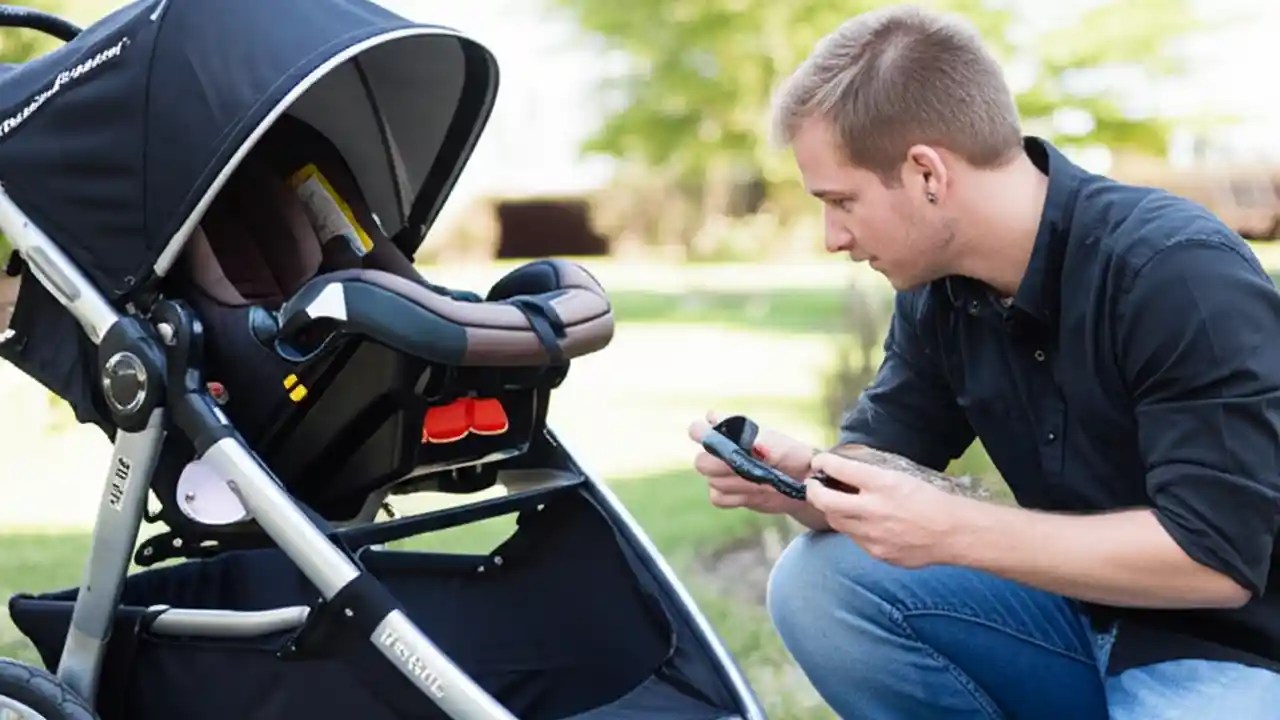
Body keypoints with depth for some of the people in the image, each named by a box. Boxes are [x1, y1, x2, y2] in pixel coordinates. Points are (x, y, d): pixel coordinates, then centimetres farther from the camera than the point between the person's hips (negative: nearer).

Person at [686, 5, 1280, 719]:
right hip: (1084, 609, 7)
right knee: (818, 582, -11)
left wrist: (951, 528, -30)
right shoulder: (940, 286, -2)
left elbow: (1216, 555, -28)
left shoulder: (1182, 276, -24)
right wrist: (797, 476, -20)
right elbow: (882, 456, 3)